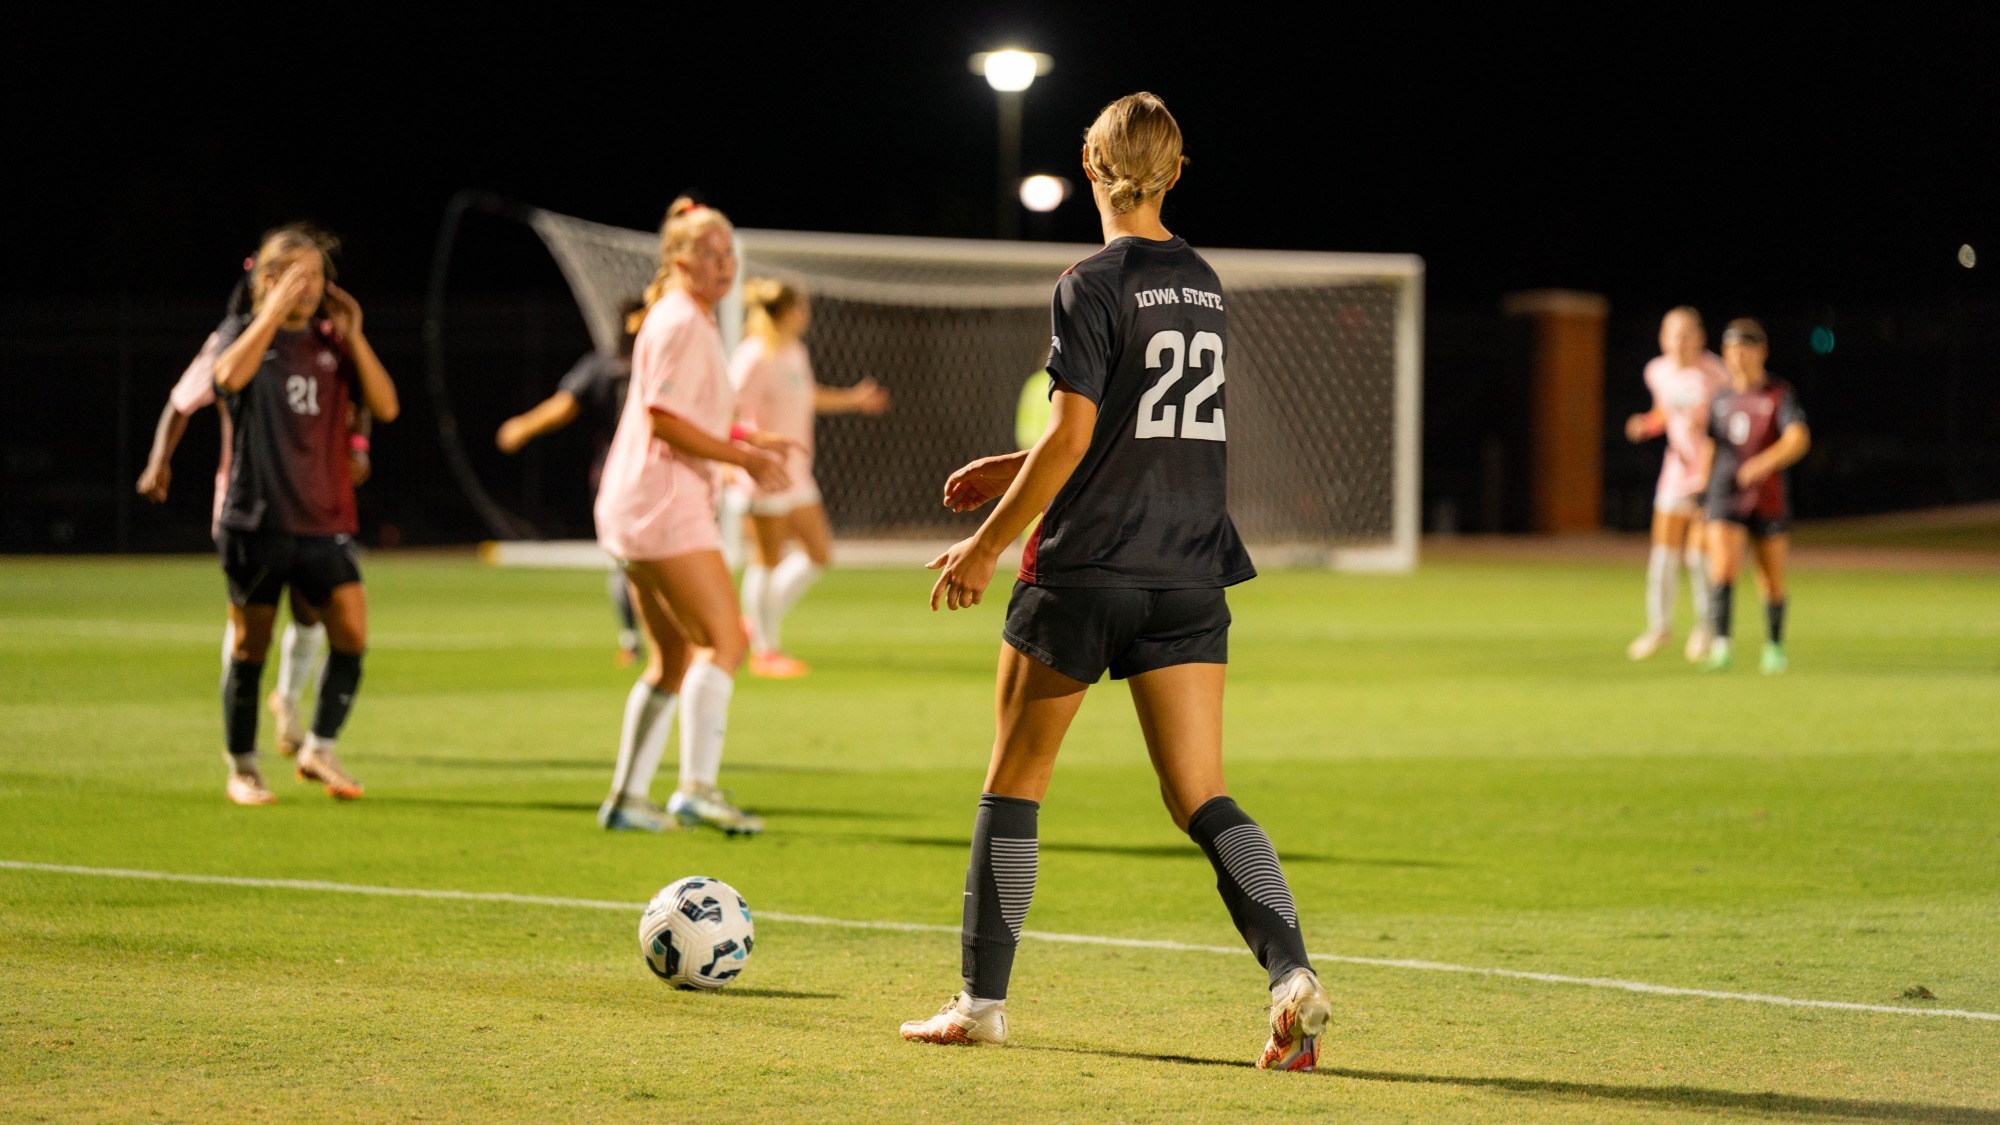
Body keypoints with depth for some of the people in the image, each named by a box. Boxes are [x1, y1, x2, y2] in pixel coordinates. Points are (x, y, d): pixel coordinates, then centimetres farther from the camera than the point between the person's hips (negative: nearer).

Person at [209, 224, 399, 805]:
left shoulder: (332, 342, 11)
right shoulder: (244, 332, 1)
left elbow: (385, 407, 0)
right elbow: (229, 375, -23)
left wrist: (353, 337, -7)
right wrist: (274, 311, -21)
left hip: (324, 521, 3)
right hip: (257, 518, -3)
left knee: (352, 634, -11)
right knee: (251, 647, 3)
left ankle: (319, 749, 4)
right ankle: (242, 768, 16)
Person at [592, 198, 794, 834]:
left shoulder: (690, 321, 20)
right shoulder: (683, 323, -11)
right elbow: (665, 421, -20)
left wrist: (751, 440, 15)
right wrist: (747, 459, -17)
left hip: (638, 511, 11)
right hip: (664, 504, -11)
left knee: (674, 661, 14)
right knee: (725, 640, -14)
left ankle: (627, 798, 13)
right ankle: (697, 787, -21)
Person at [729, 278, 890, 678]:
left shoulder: (794, 352, 12)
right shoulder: (756, 357, -16)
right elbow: (730, 411, -21)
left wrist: (852, 398, 34)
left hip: (796, 474, 9)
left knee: (819, 552, 11)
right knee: (770, 558, -2)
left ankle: (762, 622, 22)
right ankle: (765, 649, 7)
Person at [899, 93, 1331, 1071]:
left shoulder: (1093, 286, -10)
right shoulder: (1204, 287, 12)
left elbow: (1072, 438, -15)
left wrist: (986, 545, -6)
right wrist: (1013, 470, 24)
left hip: (1085, 570, -5)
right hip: (1190, 570, 5)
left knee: (1015, 780, 11)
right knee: (1202, 799, 2)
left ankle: (981, 999, 15)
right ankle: (1292, 975, -19)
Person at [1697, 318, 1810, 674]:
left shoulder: (1779, 394, -7)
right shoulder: (1721, 398, 7)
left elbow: (1799, 439, -22)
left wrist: (1764, 463, -38)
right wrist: (1702, 482, 24)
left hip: (1769, 500, -2)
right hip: (1725, 498, 2)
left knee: (1771, 580, 8)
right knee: (1723, 567, -20)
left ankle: (1775, 647, 29)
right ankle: (1720, 646, -25)